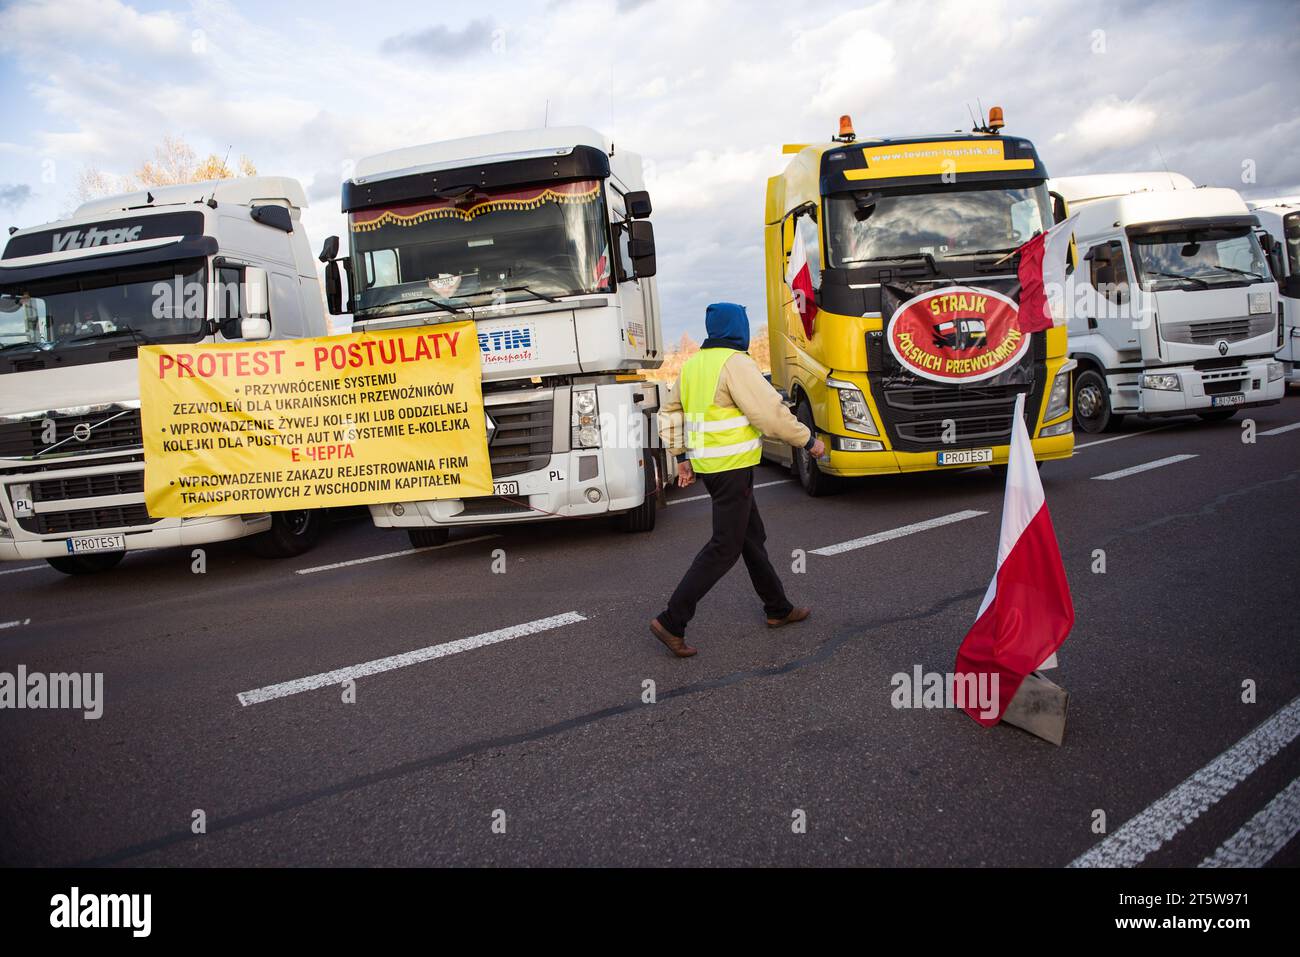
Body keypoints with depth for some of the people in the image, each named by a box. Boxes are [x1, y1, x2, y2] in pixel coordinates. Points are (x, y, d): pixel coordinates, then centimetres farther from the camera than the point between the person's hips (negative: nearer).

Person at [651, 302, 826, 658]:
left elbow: (671, 413, 17)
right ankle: (672, 621, -3)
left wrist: (683, 458, 22)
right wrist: (809, 440, -5)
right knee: (724, 547, -2)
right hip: (732, 468, -9)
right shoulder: (736, 363, -15)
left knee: (753, 537, 19)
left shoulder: (693, 364, 11)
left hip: (707, 464, 9)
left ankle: (778, 609, 31)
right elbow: (771, 413, -17)